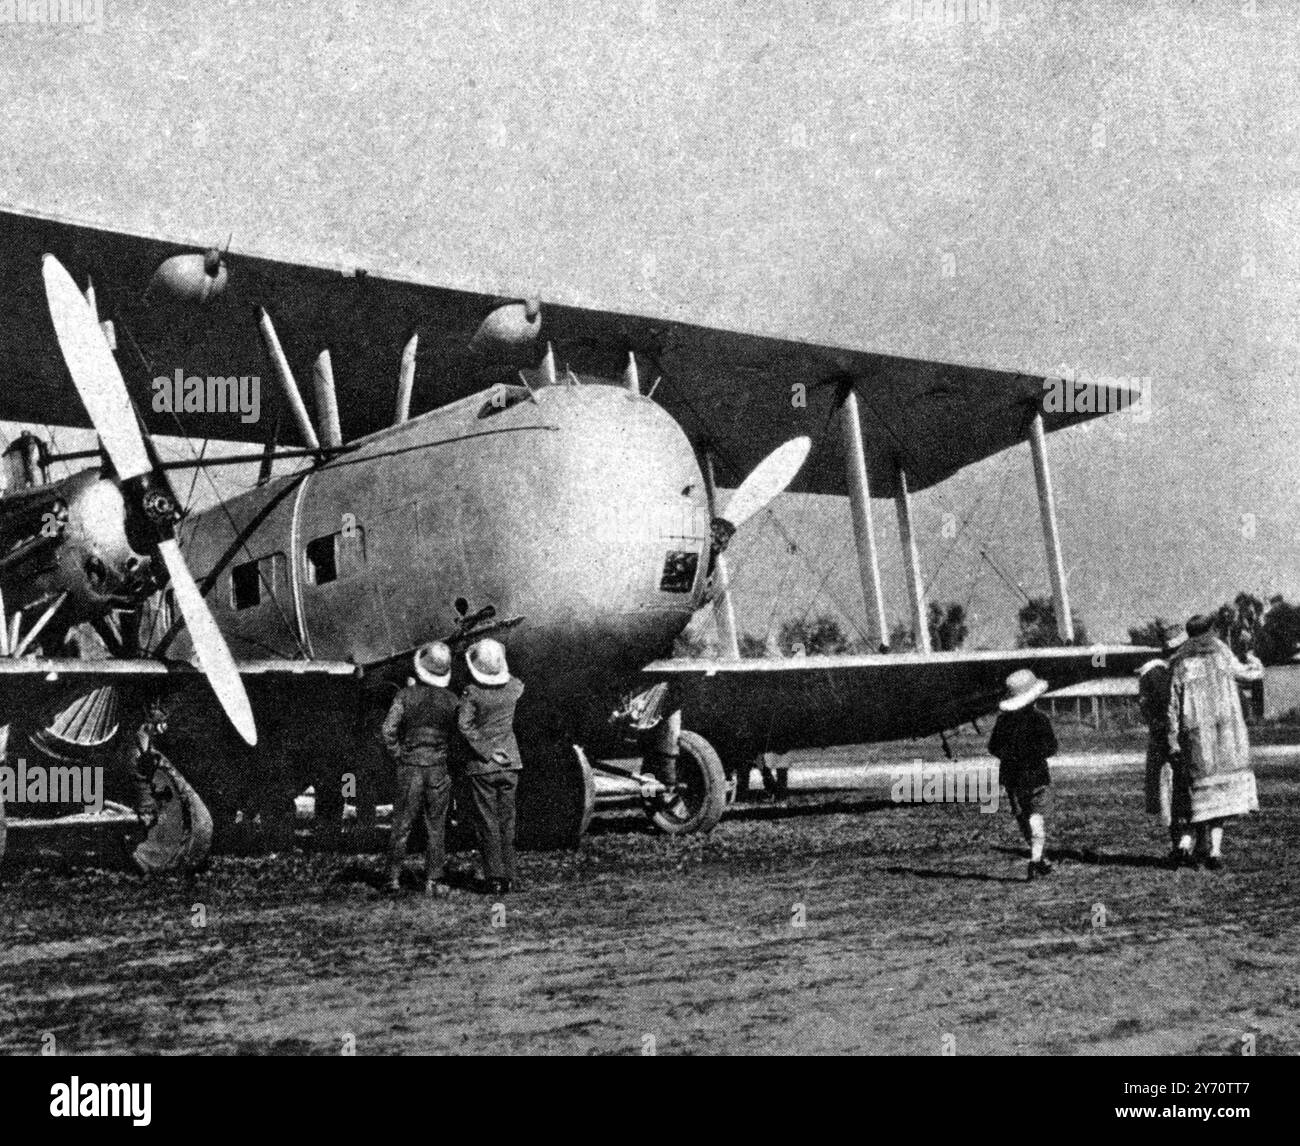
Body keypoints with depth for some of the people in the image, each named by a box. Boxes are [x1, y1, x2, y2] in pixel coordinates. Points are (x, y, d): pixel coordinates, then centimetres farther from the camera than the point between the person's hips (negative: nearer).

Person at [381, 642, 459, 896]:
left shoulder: (405, 695, -5)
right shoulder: (451, 699, -2)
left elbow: (388, 730, -9)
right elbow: (457, 736, -1)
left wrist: (398, 755, 1)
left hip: (410, 767, 0)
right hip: (440, 768, 0)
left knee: (402, 825, 7)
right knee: (436, 827, 7)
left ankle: (394, 878, 7)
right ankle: (434, 880, 7)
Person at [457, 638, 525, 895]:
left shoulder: (471, 691, -14)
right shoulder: (514, 688, -2)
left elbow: (465, 726, -20)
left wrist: (487, 752, -15)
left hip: (481, 765, -4)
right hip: (510, 763, 4)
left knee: (487, 823, 2)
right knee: (507, 821, 11)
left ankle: (495, 877, 1)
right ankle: (508, 876, 13)